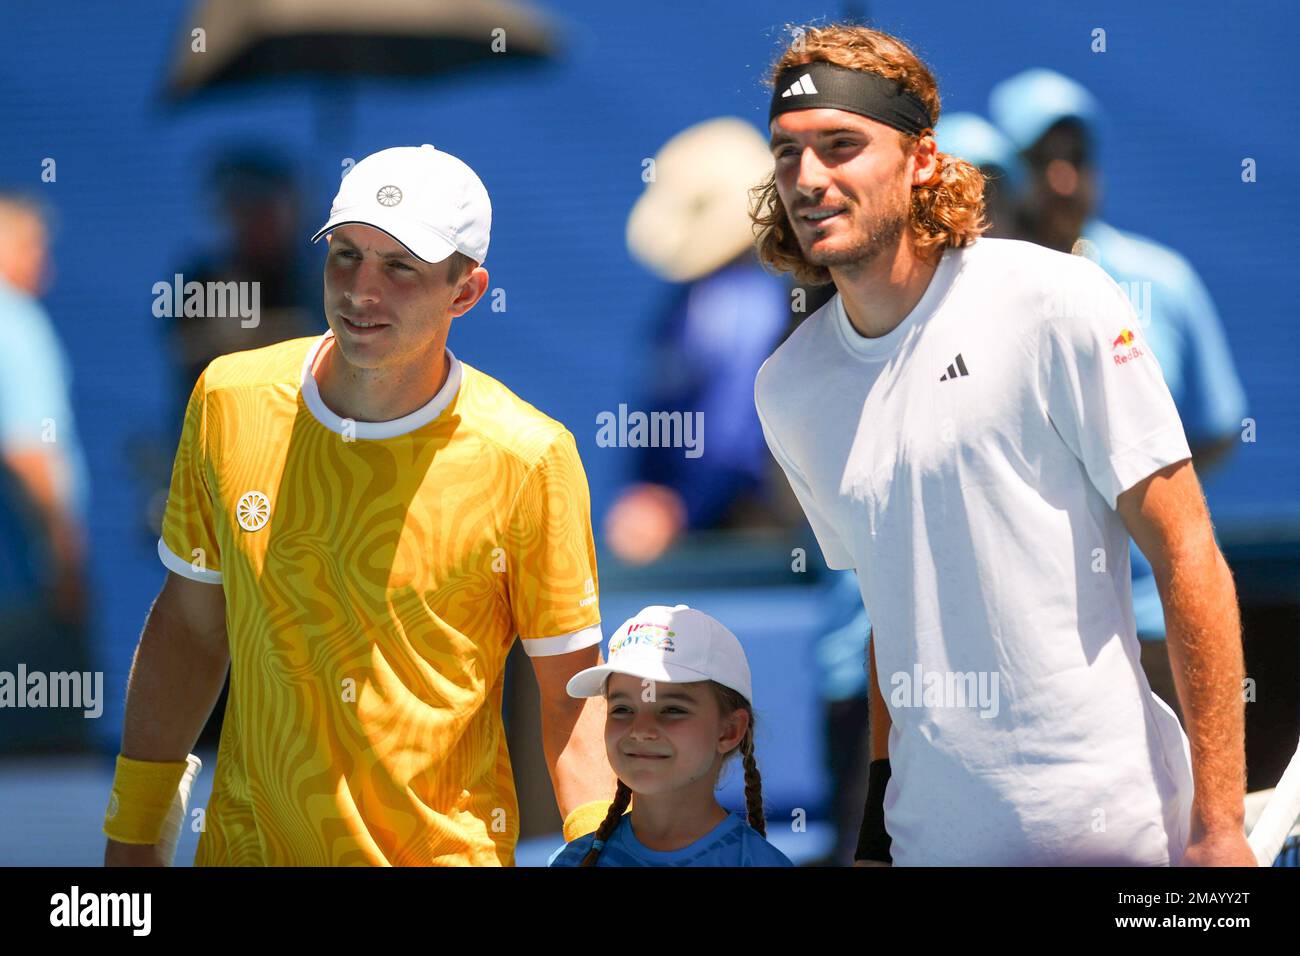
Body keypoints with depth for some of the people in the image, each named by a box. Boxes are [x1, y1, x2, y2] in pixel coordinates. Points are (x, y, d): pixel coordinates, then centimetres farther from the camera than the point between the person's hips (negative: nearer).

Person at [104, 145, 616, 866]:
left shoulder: (528, 459, -14)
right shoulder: (230, 401, -4)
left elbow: (573, 694, -8)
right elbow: (191, 623, 7)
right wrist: (131, 836, 8)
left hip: (445, 851, -3)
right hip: (246, 844, 3)